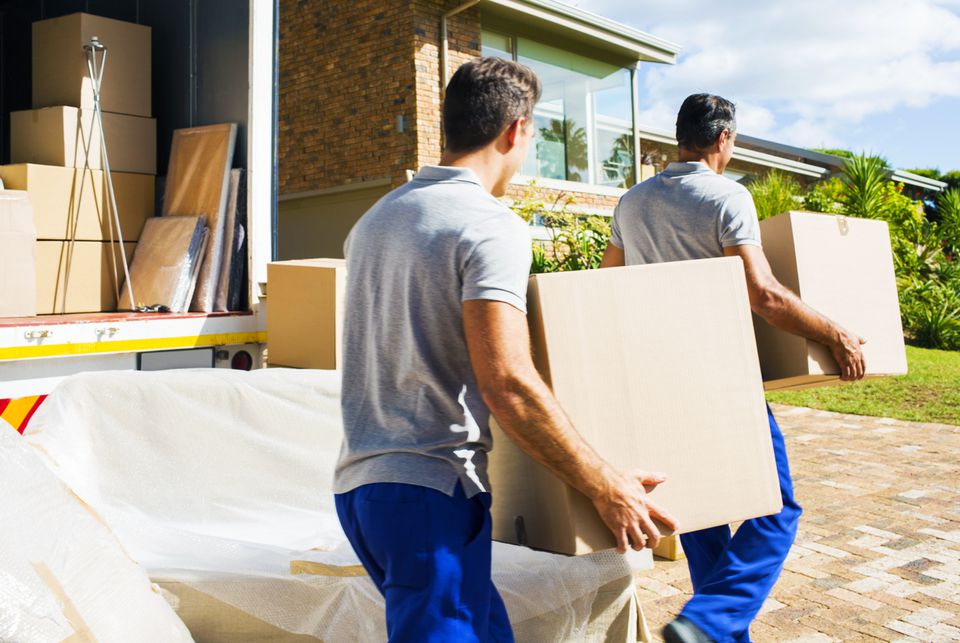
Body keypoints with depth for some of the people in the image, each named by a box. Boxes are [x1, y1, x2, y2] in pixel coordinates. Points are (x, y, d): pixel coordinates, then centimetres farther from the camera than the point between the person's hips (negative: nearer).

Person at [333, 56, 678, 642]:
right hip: (431, 489, -8)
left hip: (358, 479, 9)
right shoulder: (493, 227, -13)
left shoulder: (375, 218, 14)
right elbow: (507, 385, -23)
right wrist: (606, 487, -15)